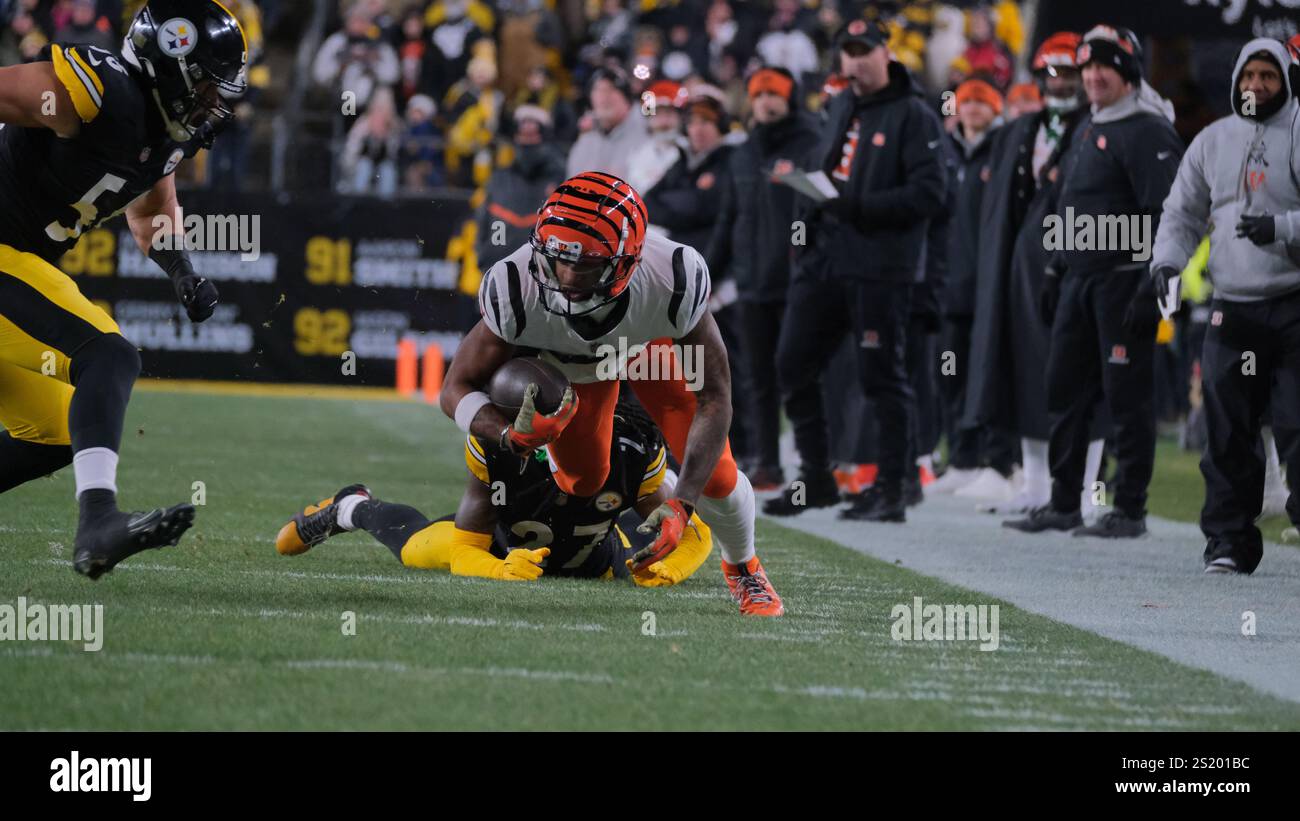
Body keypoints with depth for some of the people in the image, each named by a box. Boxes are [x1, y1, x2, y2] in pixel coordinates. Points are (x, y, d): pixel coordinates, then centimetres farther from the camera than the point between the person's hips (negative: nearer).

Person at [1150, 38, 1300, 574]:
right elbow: (1182, 213, 19)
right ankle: (1229, 537, 6)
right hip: (1232, 308, 4)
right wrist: (1167, 260, 2)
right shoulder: (1212, 142, 14)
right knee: (1226, 428, 1)